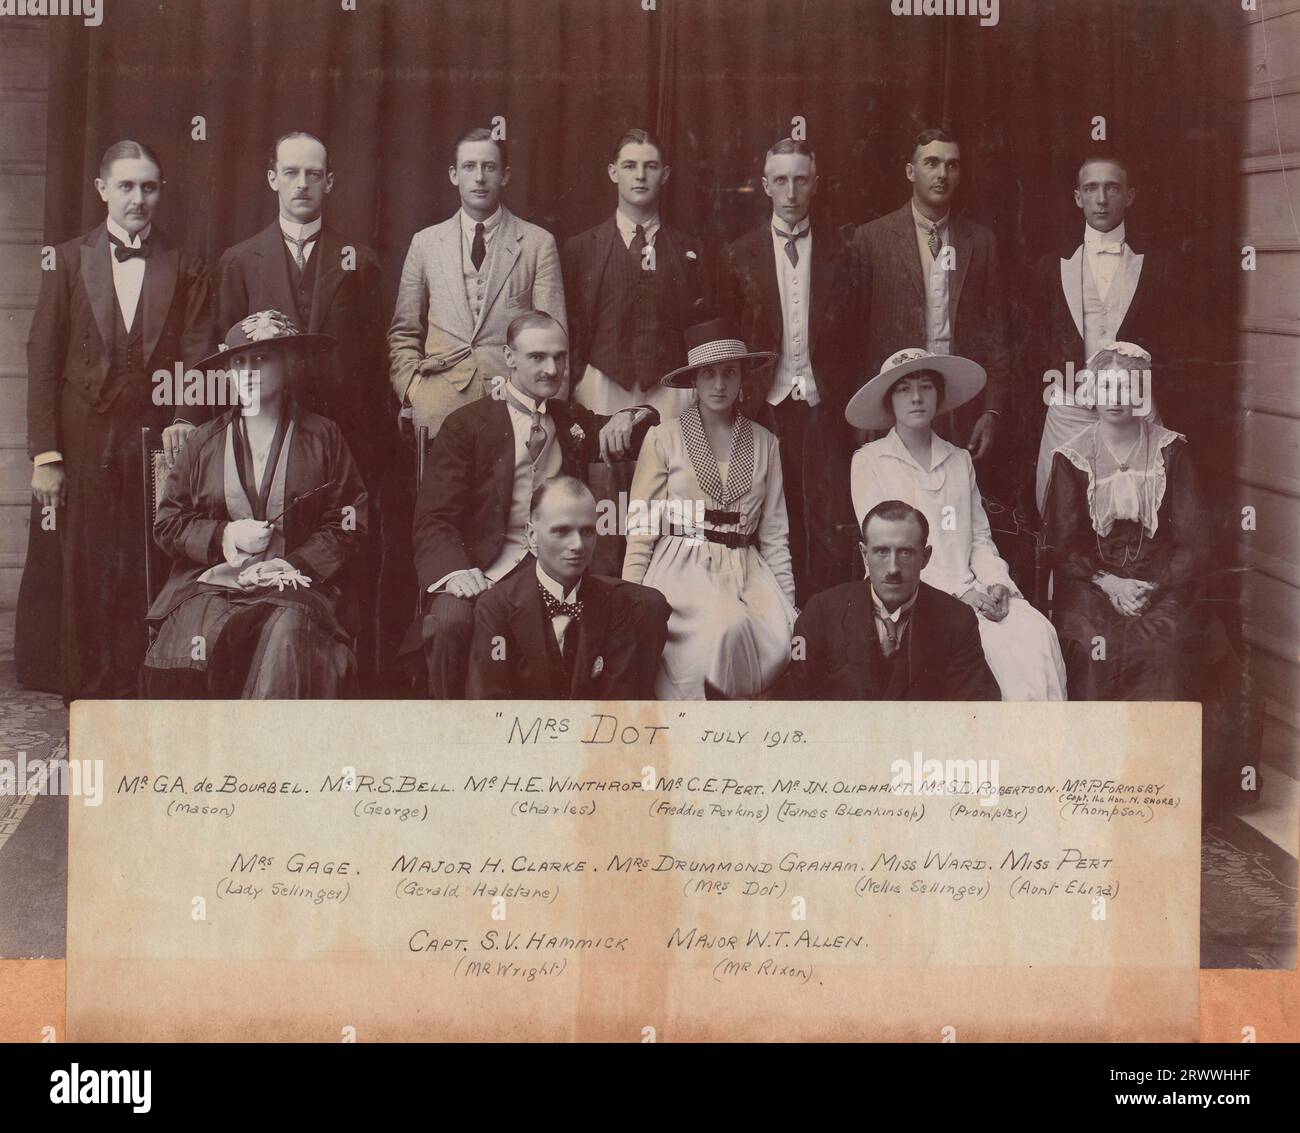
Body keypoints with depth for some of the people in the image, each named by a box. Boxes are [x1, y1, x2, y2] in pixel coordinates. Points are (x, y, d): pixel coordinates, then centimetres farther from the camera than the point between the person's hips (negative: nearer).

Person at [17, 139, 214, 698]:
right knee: (82, 581, 2)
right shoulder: (67, 261, 7)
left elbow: (197, 359, 2)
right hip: (83, 446, 0)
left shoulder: (185, 269, 9)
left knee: (144, 582, -1)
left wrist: (183, 422, -17)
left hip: (156, 443, 0)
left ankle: (134, 699, 8)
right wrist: (45, 454, -5)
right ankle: (88, 704, 12)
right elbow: (42, 362, 2)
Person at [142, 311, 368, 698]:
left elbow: (348, 525, 5)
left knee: (289, 638, -35)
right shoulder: (205, 441, 15)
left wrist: (296, 565, -10)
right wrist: (224, 536, -3)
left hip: (297, 583, -1)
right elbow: (167, 522, 15)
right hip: (213, 582, 2)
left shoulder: (323, 438, 10)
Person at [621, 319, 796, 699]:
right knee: (729, 625, -34)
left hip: (746, 571, 3)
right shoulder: (664, 438, 5)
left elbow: (774, 533, 15)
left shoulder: (764, 443, 13)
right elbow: (641, 528, 4)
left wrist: (789, 603, 8)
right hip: (682, 569, -3)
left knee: (779, 644, -26)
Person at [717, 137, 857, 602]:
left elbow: (848, 331, 7)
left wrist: (841, 390, -2)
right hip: (767, 402, 0)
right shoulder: (740, 254, 7)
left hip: (822, 402, 0)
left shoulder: (837, 250, 7)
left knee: (827, 519, -4)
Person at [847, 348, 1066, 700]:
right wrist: (959, 591, -12)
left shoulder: (959, 460, 18)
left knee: (1037, 633, -25)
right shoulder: (869, 462, 4)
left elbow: (980, 537, 17)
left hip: (970, 588, 5)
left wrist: (995, 580, -6)